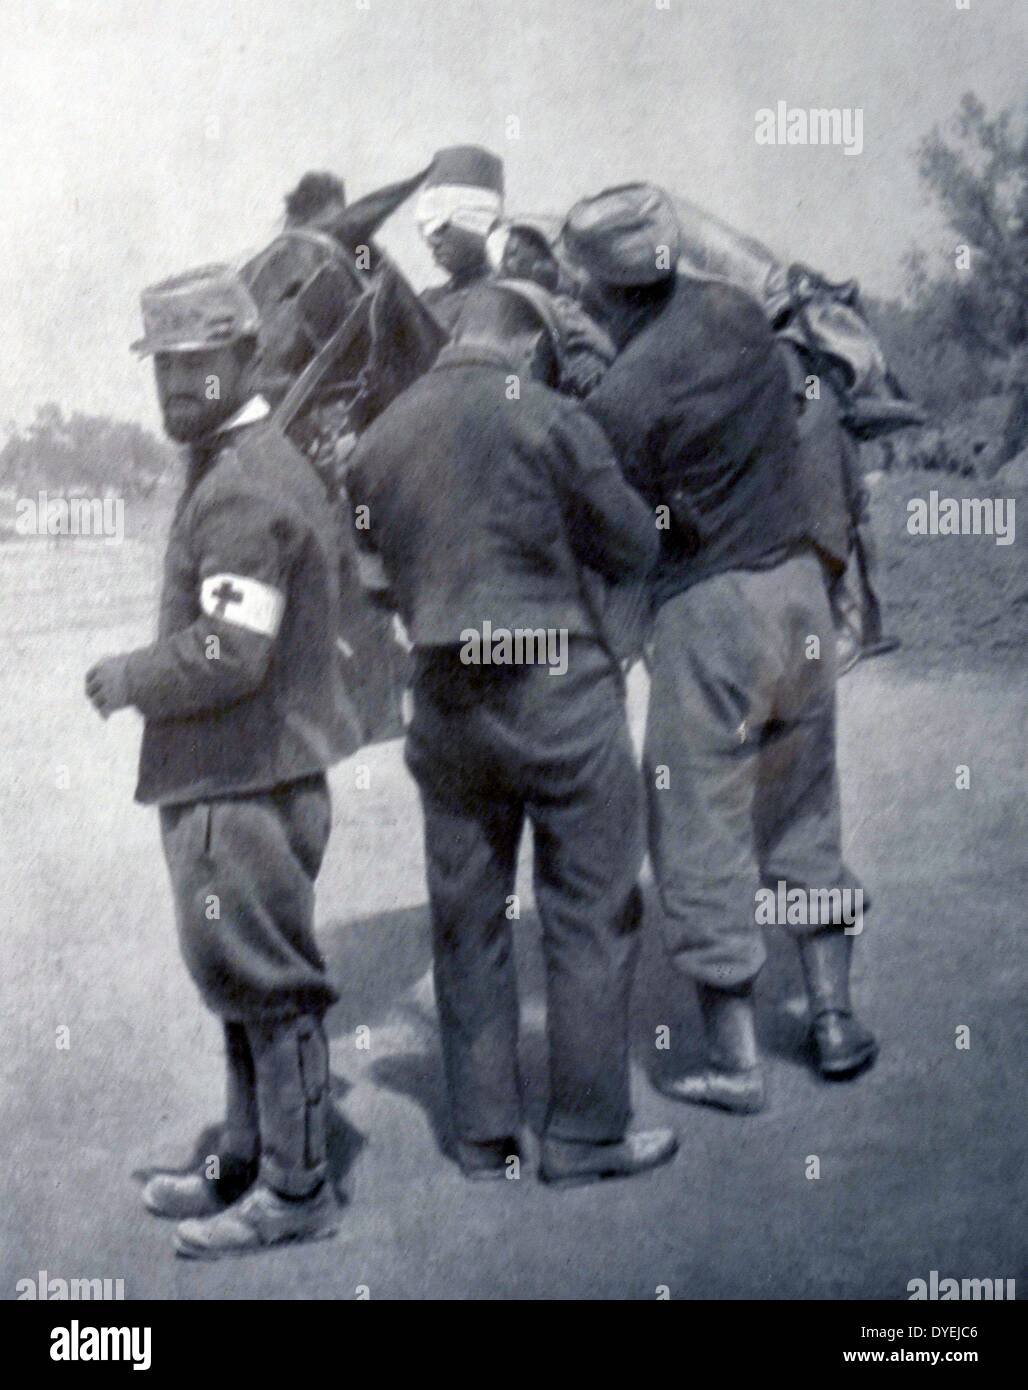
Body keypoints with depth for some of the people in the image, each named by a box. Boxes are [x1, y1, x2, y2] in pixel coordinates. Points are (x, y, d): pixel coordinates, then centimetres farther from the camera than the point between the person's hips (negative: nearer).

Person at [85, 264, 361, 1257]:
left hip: (245, 788, -11)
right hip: (240, 775, 11)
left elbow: (229, 651, -25)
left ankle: (295, 1191, 10)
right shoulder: (247, 468, 16)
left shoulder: (247, 489, -18)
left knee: (266, 985, -1)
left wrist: (129, 678, -11)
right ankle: (246, 1166, 31)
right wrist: (145, 676, 14)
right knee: (246, 981, 18)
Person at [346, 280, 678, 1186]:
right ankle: (585, 1136, 9)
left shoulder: (379, 440, 9)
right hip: (557, 695, -5)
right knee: (590, 914, 5)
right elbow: (635, 548, -1)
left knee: (466, 923, 13)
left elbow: (381, 574, 13)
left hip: (445, 699, 5)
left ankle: (484, 1136, 20)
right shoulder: (547, 419, -7)